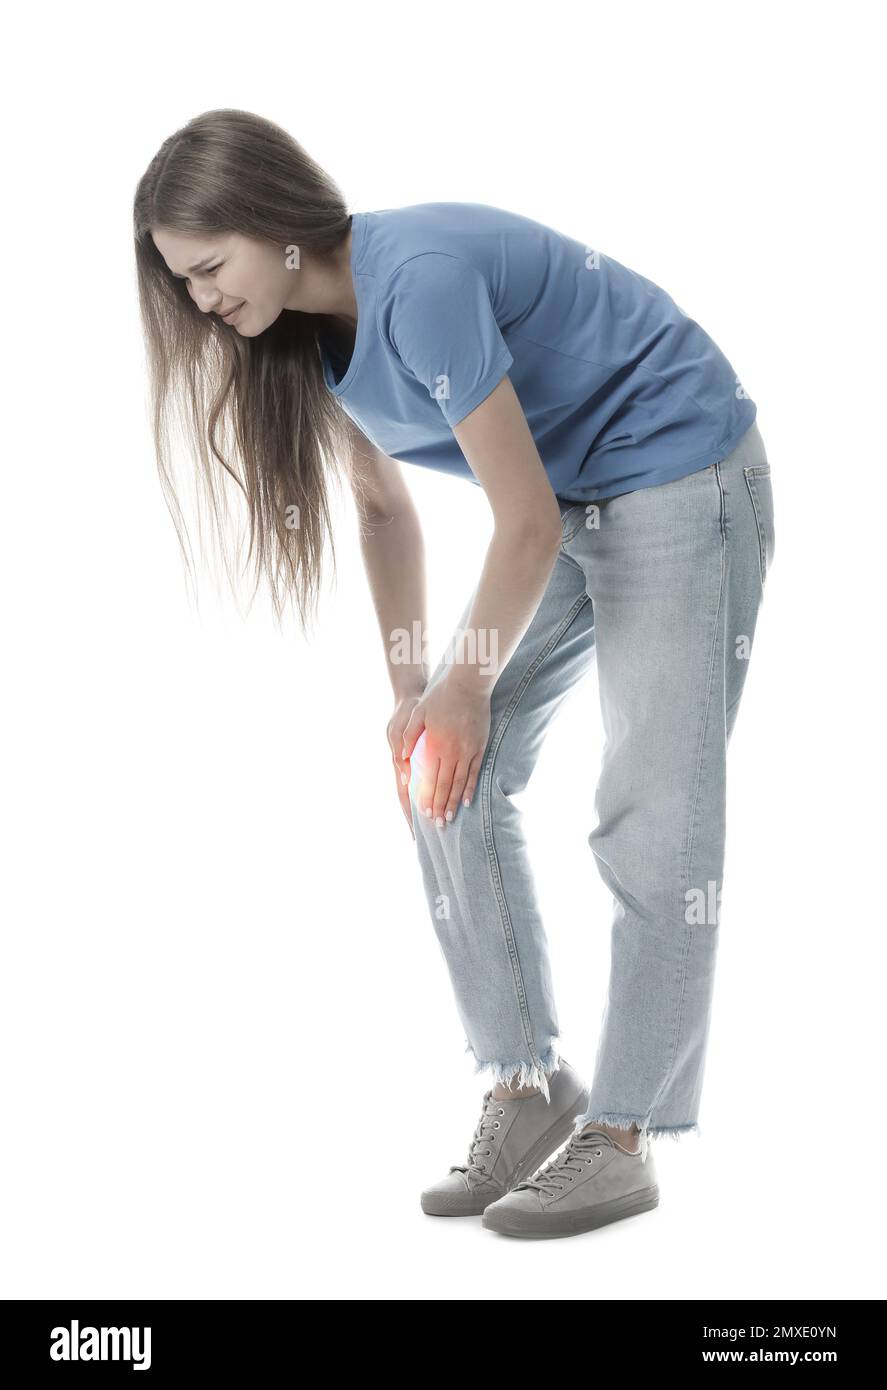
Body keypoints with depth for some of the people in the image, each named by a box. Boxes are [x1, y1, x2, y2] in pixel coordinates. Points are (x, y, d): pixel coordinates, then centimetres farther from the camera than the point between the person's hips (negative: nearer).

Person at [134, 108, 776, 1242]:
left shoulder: (421, 280, -29)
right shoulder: (310, 326, -2)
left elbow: (526, 522, -25)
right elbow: (386, 508, 10)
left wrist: (469, 689, -11)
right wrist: (410, 690, 5)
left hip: (681, 474, -9)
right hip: (570, 506, 9)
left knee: (650, 813, -12)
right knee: (447, 782, 1)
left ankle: (620, 1138, -4)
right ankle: (529, 1092, 8)